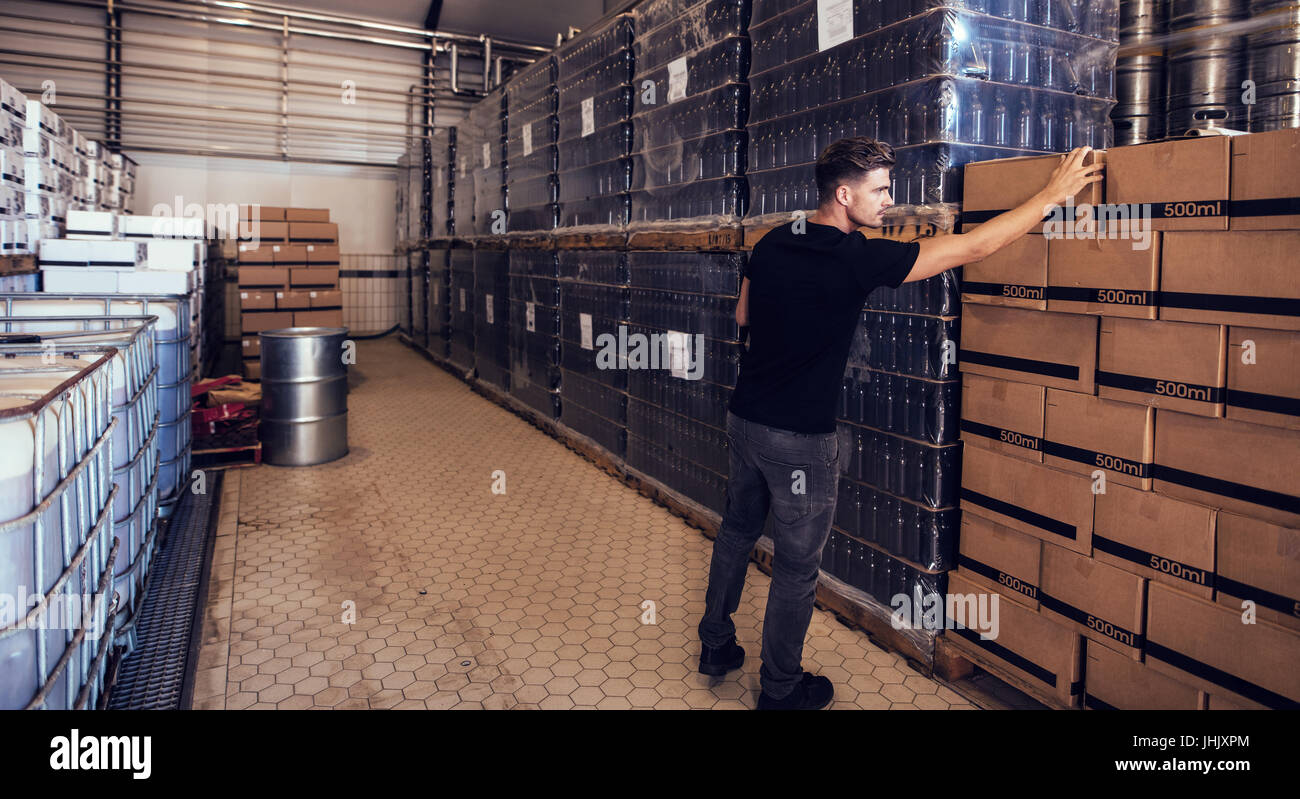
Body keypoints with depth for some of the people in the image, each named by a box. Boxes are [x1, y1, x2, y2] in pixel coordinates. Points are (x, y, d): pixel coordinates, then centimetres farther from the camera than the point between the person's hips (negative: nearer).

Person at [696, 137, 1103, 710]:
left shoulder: (770, 245, 1)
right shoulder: (857, 259, -19)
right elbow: (974, 247, -14)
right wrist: (1052, 195, -5)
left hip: (744, 419, 7)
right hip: (799, 439, -7)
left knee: (737, 529, 24)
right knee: (795, 567, 9)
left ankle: (715, 646, 39)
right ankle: (781, 690, 26)